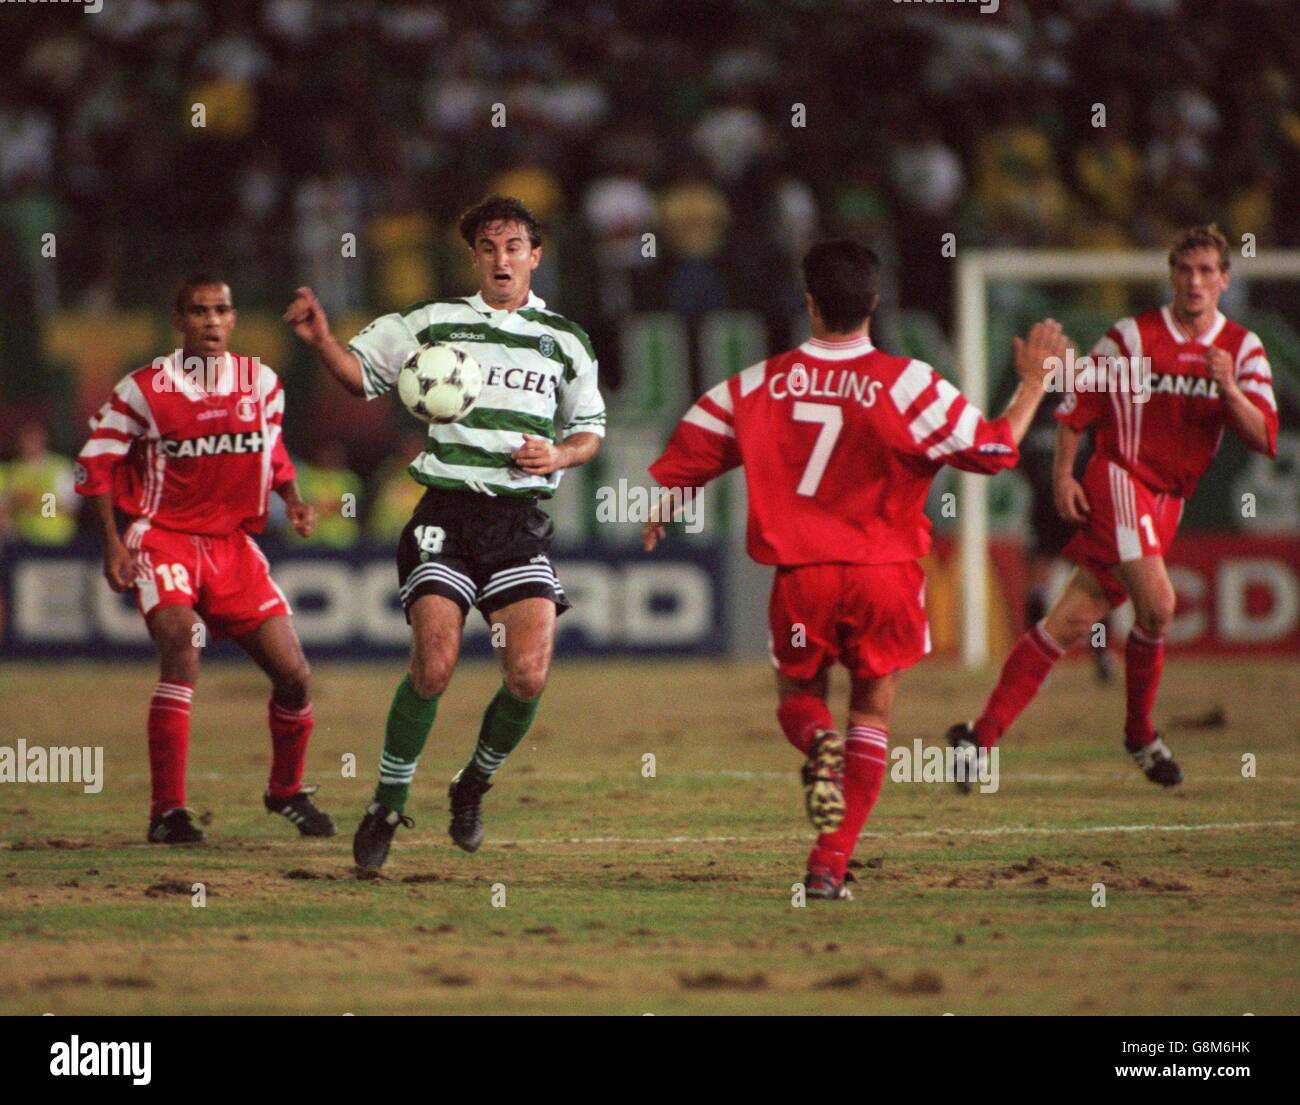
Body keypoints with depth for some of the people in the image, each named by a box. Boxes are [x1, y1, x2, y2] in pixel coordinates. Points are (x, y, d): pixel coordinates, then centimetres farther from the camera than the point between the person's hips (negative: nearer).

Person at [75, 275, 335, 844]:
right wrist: (112, 544, -8)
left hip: (233, 541, 4)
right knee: (180, 647, -29)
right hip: (163, 536, -4)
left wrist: (293, 499, 3)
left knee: (293, 674, -1)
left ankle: (287, 791, 29)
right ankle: (167, 811, -24)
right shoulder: (145, 388, -8)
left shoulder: (262, 383, 4)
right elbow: (96, 461, 0)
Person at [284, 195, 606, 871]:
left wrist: (557, 456, -2)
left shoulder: (565, 341, 12)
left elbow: (589, 432, 20)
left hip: (521, 518, 1)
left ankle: (474, 784, 16)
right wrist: (321, 340, -4)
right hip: (446, 511, -1)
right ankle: (388, 805, 2)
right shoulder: (433, 323, 9)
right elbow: (361, 372, 16)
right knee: (434, 666, -16)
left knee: (528, 675, -12)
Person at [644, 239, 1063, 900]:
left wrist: (659, 515, 28)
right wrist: (1033, 382, 11)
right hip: (885, 573, -1)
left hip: (801, 573, 1)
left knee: (798, 695, 20)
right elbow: (994, 449, -3)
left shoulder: (759, 385, -1)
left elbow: (690, 450, 8)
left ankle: (819, 742, -19)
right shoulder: (906, 385, -8)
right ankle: (830, 864, 3)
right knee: (873, 709, 13)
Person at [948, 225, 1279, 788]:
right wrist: (1063, 475, -7)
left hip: (1168, 501, 4)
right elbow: (1074, 406, 3)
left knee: (1074, 620, 1)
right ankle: (1140, 734, 1)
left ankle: (983, 733, 4)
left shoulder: (1243, 350, 6)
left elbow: (1265, 439, -2)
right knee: (1157, 604, -21)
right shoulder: (1133, 337, -4)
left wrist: (1228, 390, -18)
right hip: (1120, 481, -4)